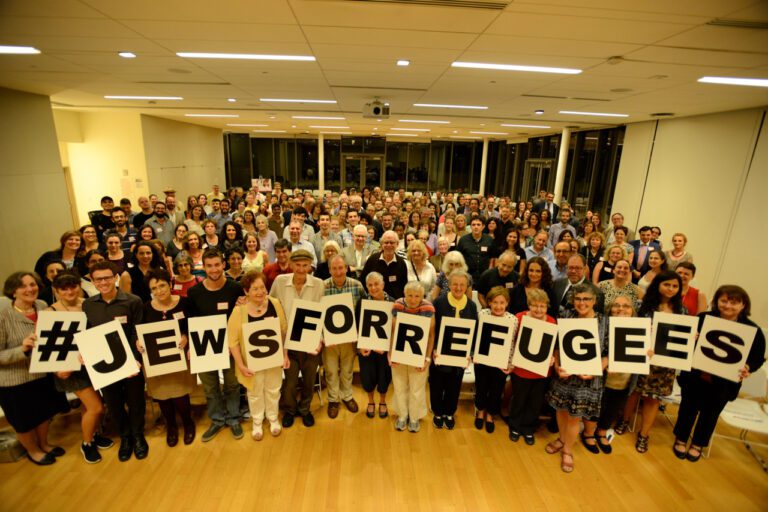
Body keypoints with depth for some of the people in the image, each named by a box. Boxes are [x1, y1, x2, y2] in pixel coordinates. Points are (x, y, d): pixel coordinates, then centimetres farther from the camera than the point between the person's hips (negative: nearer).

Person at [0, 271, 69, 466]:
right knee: (24, 420, 19)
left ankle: (43, 444, 50)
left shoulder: (43, 307, -7)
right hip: (16, 381, -5)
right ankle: (32, 450, 45)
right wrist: (22, 349, -34)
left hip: (44, 373, 5)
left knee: (45, 412, 25)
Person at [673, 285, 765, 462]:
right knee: (689, 408, 15)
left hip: (723, 384, 1)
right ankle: (681, 440, 38)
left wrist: (748, 368, -22)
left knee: (710, 413, 18)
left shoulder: (753, 330, -9)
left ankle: (698, 445, 42)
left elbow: (758, 358, -3)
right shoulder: (703, 318, -10)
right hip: (694, 377, 0)